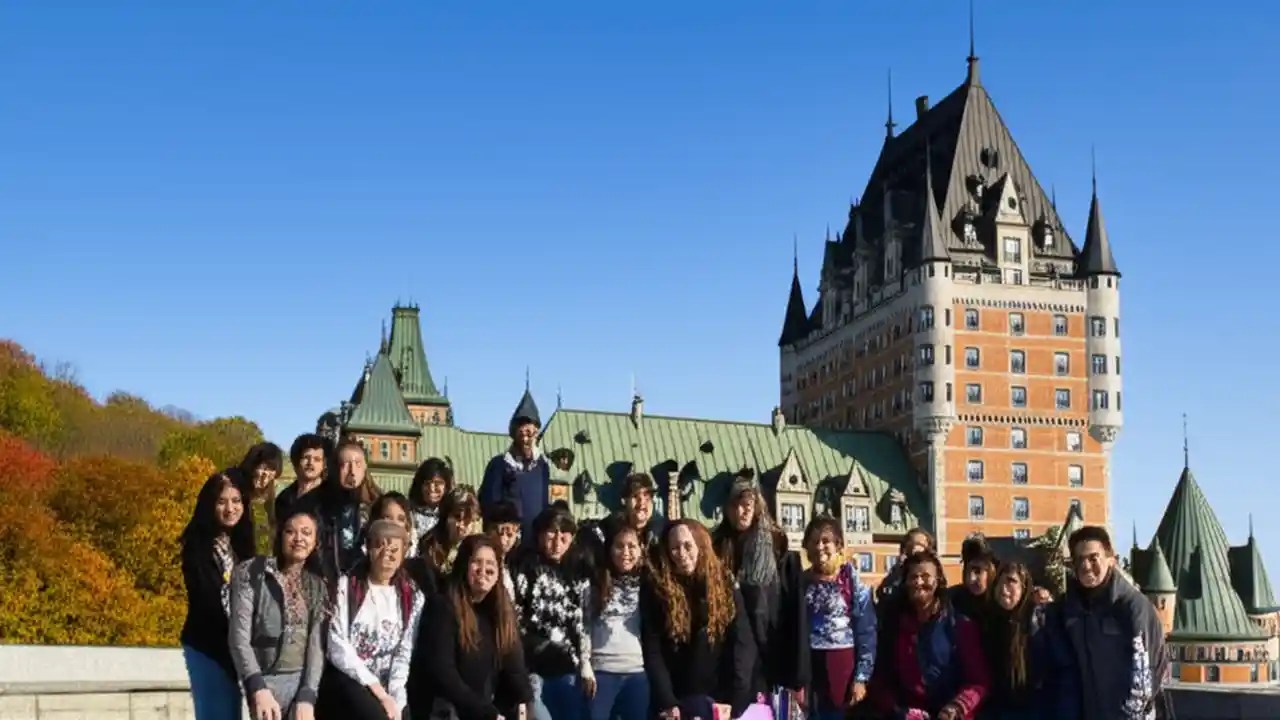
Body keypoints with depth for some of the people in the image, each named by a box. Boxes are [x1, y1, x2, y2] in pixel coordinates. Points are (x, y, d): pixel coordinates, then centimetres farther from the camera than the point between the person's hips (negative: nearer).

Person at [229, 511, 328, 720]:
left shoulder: (318, 585, 11)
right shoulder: (251, 574, -1)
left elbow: (317, 644, 3)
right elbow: (239, 638, -8)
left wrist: (307, 697, -12)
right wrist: (258, 689, -22)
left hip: (306, 682, 3)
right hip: (266, 681, -3)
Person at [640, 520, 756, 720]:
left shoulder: (724, 585, 1)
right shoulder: (655, 590, -2)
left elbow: (742, 645, -6)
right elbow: (653, 652, -5)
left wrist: (737, 701, -17)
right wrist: (667, 702, -18)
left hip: (722, 699, 1)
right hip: (677, 701, -1)